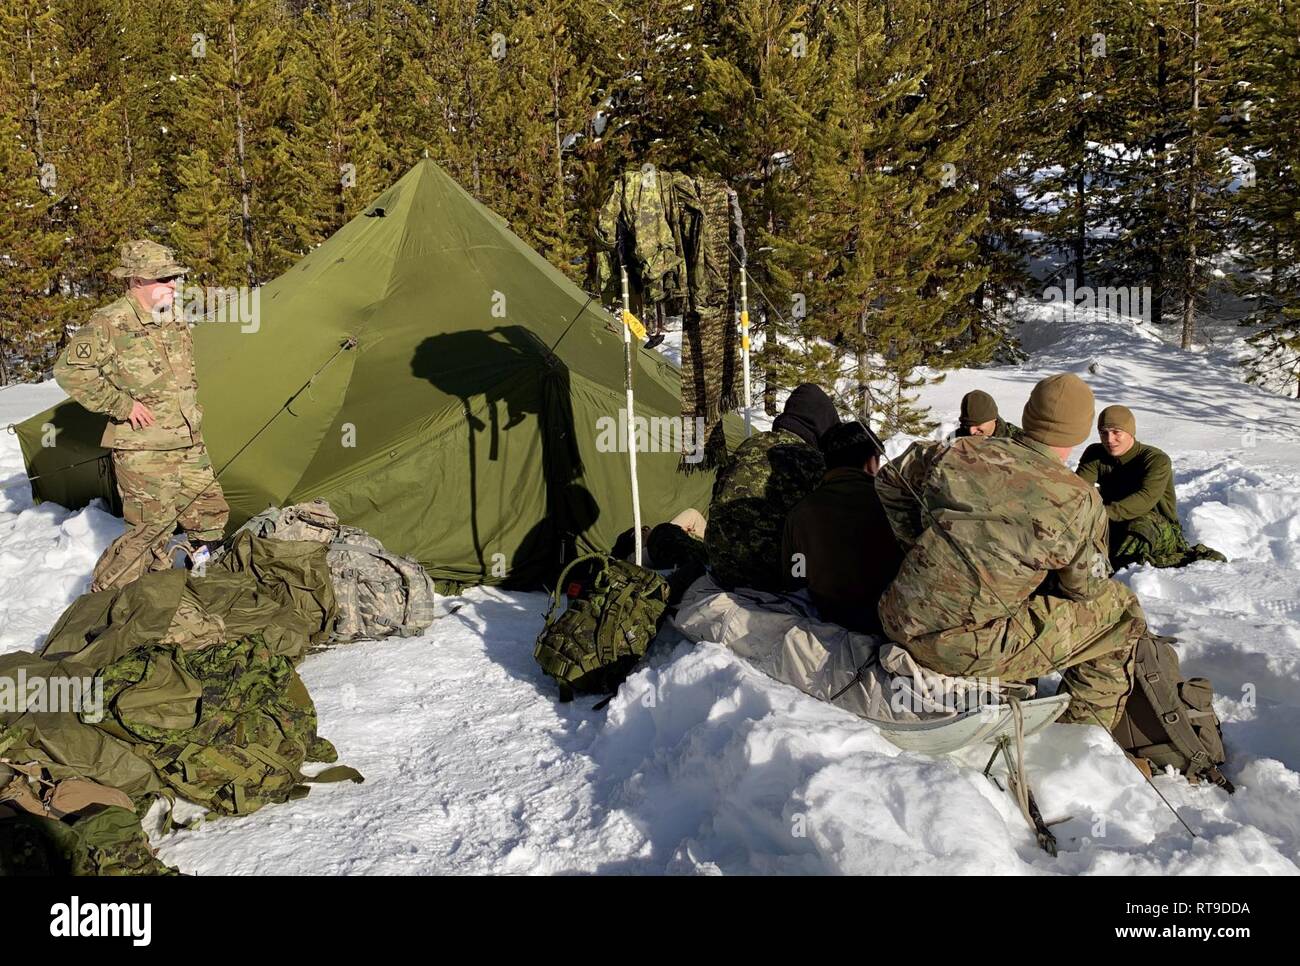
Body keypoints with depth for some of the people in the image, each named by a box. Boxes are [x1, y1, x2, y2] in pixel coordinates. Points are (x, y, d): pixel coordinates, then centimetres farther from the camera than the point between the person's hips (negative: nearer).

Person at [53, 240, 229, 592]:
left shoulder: (176, 323, 11)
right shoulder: (110, 324, -14)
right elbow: (69, 371, -19)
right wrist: (121, 404, -18)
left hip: (188, 444, 8)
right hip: (142, 449, -8)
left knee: (210, 513, 11)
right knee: (152, 527, -6)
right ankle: (102, 596, 11)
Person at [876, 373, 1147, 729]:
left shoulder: (957, 455, 3)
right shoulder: (1080, 502, -9)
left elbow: (890, 479, 20)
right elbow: (1086, 590, 5)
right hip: (969, 652, -6)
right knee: (1120, 611, 9)